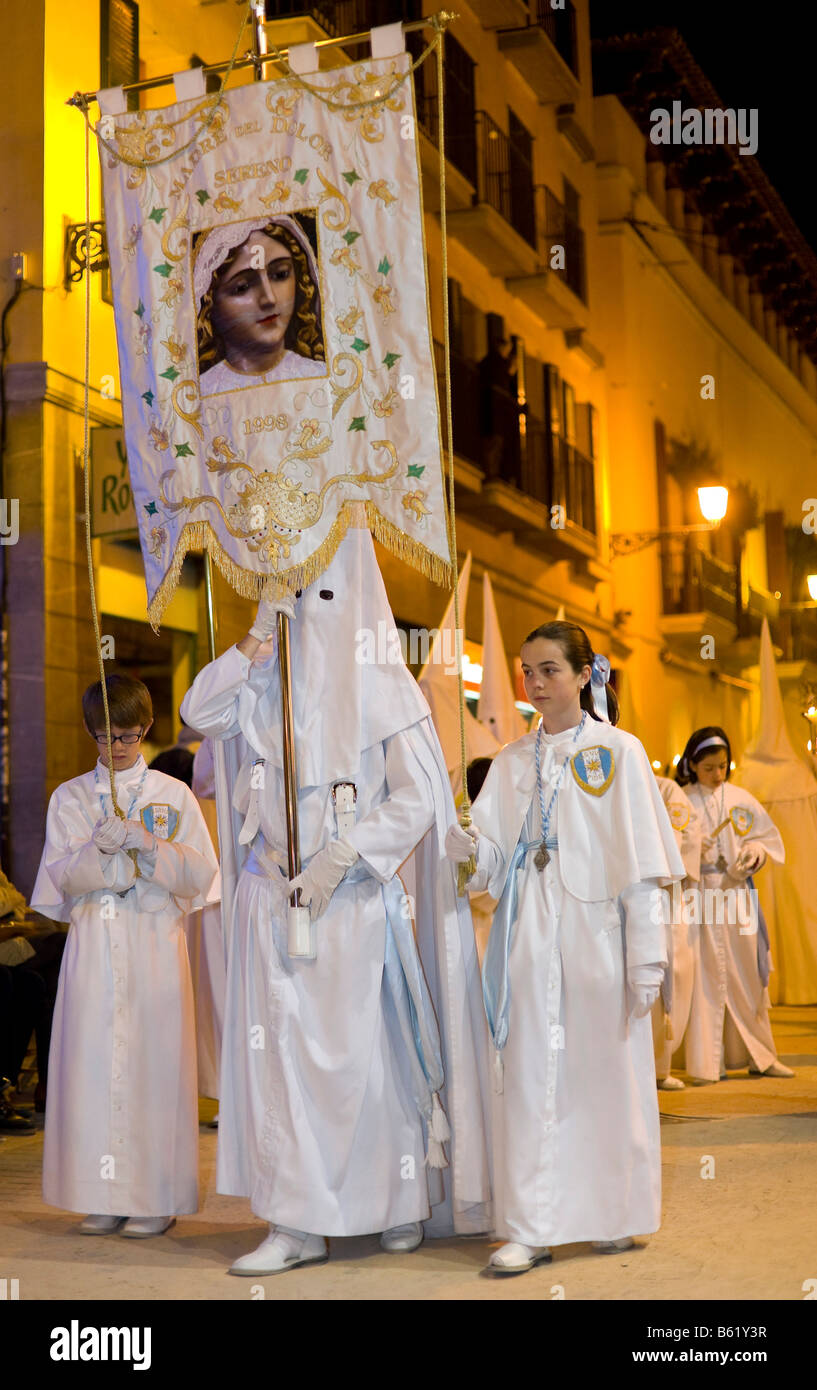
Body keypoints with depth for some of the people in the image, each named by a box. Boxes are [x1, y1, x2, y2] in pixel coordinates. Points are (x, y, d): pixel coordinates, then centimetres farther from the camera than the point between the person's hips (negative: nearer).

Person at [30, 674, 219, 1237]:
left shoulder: (174, 795, 8)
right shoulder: (70, 797, 12)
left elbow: (202, 876, 0)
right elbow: (58, 878, 3)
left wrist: (148, 845, -15)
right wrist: (100, 847, -15)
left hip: (155, 943, -1)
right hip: (93, 946, 2)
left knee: (153, 1059, -5)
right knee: (94, 1059, -3)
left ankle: (157, 1196, 3)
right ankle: (105, 1196, 7)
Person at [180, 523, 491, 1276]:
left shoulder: (384, 688, -3)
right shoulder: (270, 685, 11)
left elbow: (416, 797, -8)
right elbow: (199, 712, 0)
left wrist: (339, 859, -16)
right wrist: (260, 638, -3)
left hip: (353, 903, -4)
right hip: (275, 899, 4)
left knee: (362, 1051, -2)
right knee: (278, 1052, 2)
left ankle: (401, 1202, 10)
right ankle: (297, 1223, 9)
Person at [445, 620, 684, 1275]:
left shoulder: (618, 751, 1)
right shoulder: (512, 761, 13)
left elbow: (641, 864, -3)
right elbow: (496, 857, 7)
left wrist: (646, 957, -8)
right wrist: (463, 842, -15)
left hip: (596, 935, -3)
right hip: (529, 940, 3)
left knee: (604, 1073, 3)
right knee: (529, 1077, 1)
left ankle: (615, 1215, 20)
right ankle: (531, 1228, 5)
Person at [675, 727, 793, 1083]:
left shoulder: (742, 799, 8)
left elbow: (768, 837, 14)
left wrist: (754, 853, -5)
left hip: (737, 893, 3)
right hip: (699, 896, -3)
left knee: (747, 973, 8)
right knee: (705, 976, -4)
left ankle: (759, 1056, 20)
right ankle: (706, 1064, 1)